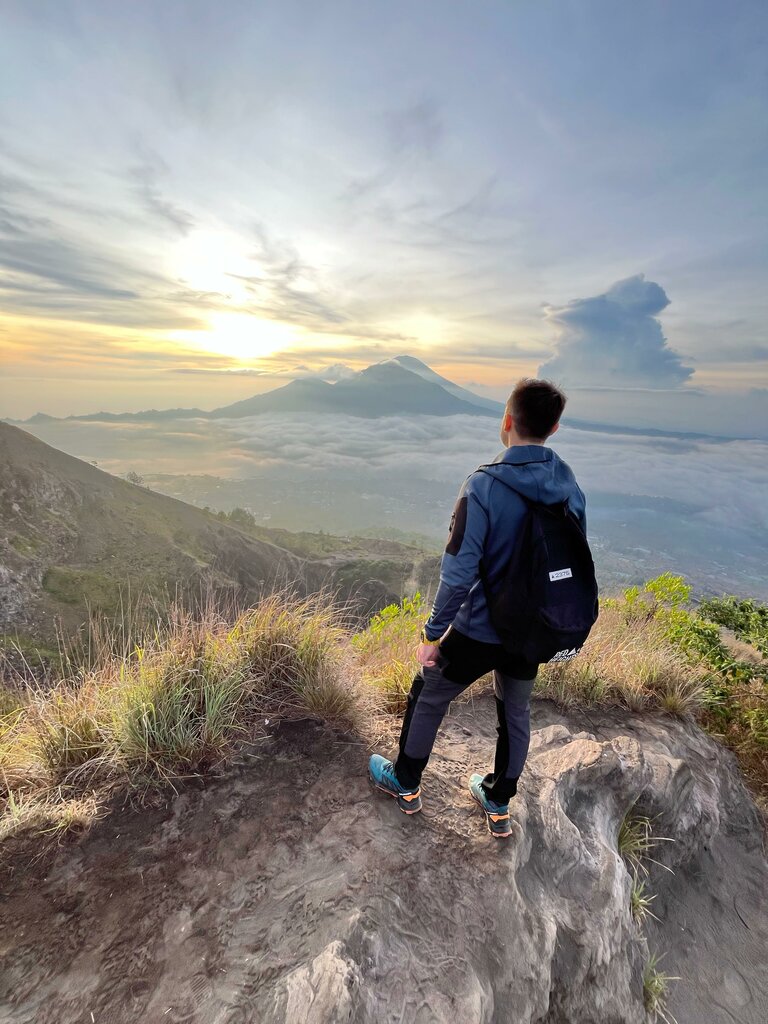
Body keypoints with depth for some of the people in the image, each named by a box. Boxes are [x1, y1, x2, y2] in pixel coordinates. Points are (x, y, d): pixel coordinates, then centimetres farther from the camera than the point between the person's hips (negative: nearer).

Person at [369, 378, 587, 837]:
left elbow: (459, 573, -24)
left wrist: (433, 634, -11)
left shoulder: (485, 486, -24)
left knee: (427, 699, 20)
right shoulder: (571, 489, -5)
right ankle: (499, 805, 47)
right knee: (516, 714, 25)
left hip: (478, 631, -5)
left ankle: (407, 785, 42)